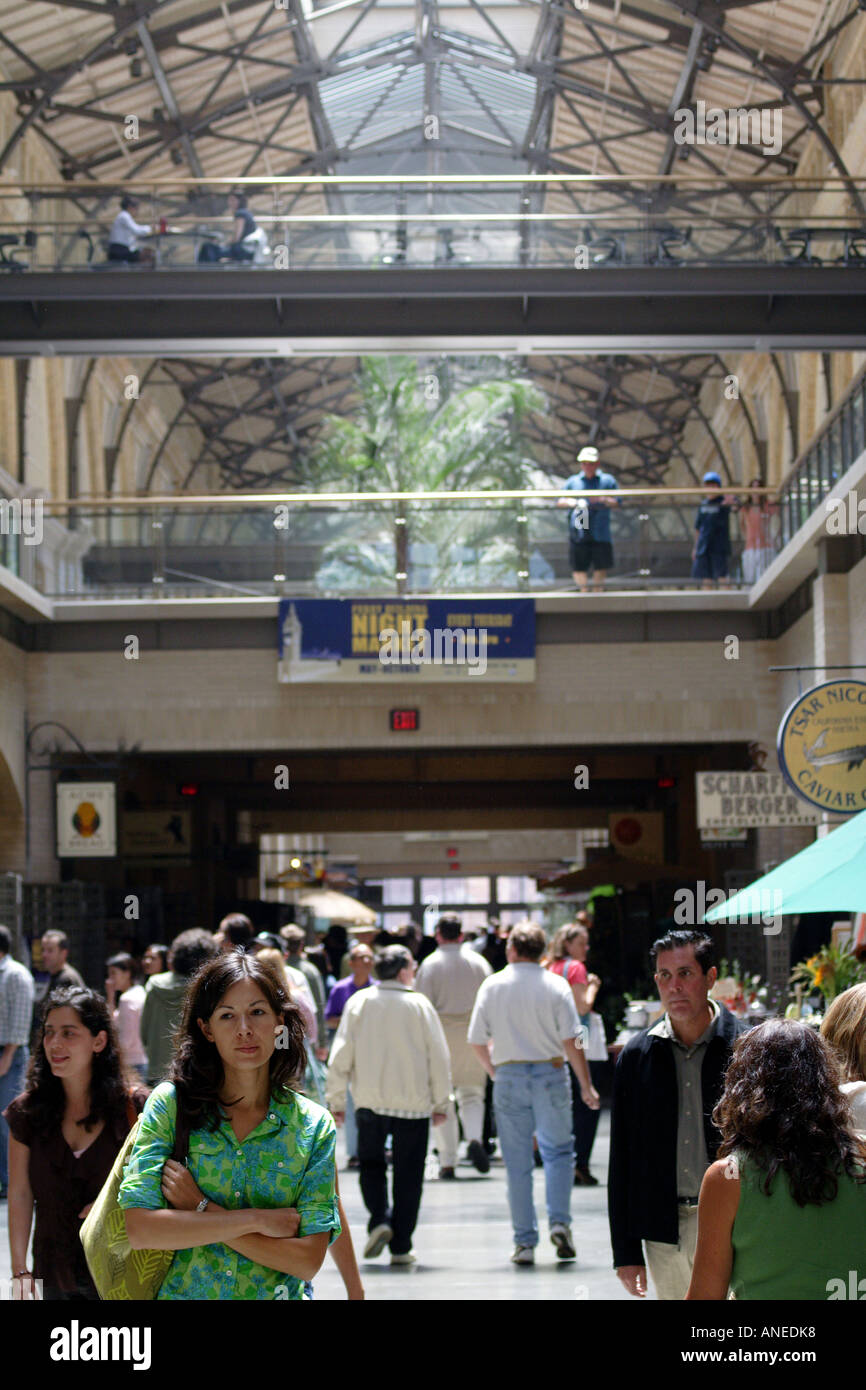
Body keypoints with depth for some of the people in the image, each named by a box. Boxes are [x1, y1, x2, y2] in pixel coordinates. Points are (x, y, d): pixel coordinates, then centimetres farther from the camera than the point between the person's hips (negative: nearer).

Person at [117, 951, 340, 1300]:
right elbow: (140, 1230, -16)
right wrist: (257, 1220, -18)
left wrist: (201, 1210, -18)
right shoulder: (169, 1104, -7)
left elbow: (308, 1260, -13)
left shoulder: (314, 1126, -5)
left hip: (275, 1294, 1)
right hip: (181, 1292, -1)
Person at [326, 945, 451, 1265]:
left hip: (370, 1101, 1)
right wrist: (441, 1103, 8)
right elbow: (439, 1057, -1)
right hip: (413, 1103, -1)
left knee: (371, 1165, 17)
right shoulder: (420, 1005, -4)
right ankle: (400, 1246, 6)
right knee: (408, 1173, 7)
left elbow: (341, 1054, 0)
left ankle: (379, 1220, -7)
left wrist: (336, 1100, 7)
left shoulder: (359, 1002, 0)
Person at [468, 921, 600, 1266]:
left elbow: (478, 1041, 2)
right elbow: (571, 1040, -7)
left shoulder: (492, 986, 0)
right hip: (550, 1074, -1)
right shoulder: (555, 985, -3)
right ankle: (559, 1222, -4)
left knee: (517, 1163, 6)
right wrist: (586, 1085, 0)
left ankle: (525, 1242, 7)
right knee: (558, 1151, 13)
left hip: (509, 1076, 1)